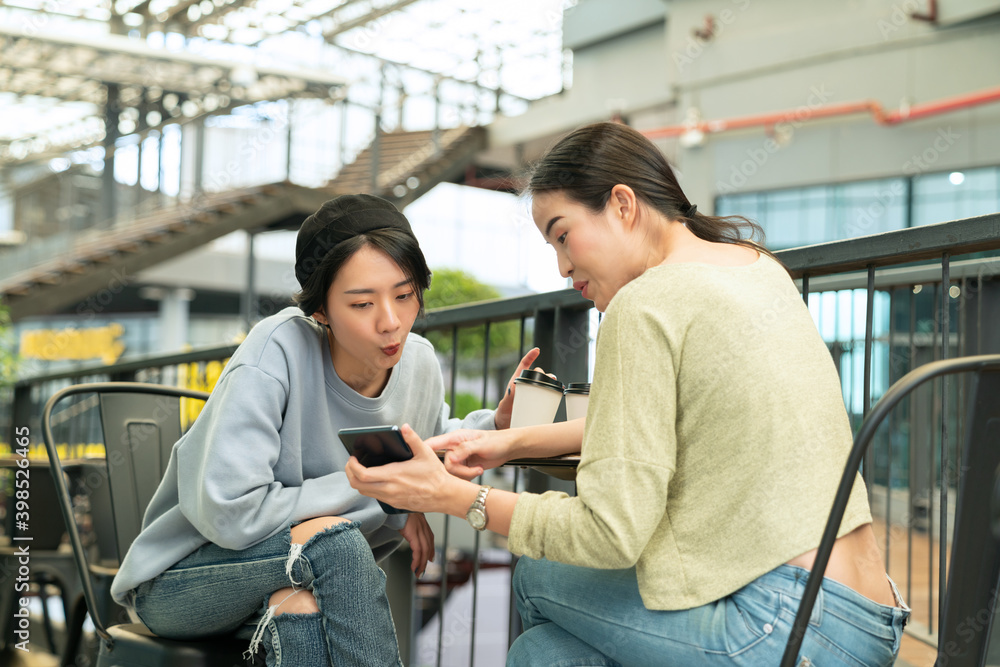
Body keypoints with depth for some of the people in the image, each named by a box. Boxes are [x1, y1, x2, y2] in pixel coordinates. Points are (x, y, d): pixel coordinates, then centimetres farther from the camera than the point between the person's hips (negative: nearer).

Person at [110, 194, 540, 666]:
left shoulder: (419, 365, -5)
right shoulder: (278, 349, -24)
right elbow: (229, 513, -29)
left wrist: (496, 423, -3)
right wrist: (377, 495, -22)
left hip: (312, 580, 4)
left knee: (303, 605, -31)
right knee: (332, 538, -31)